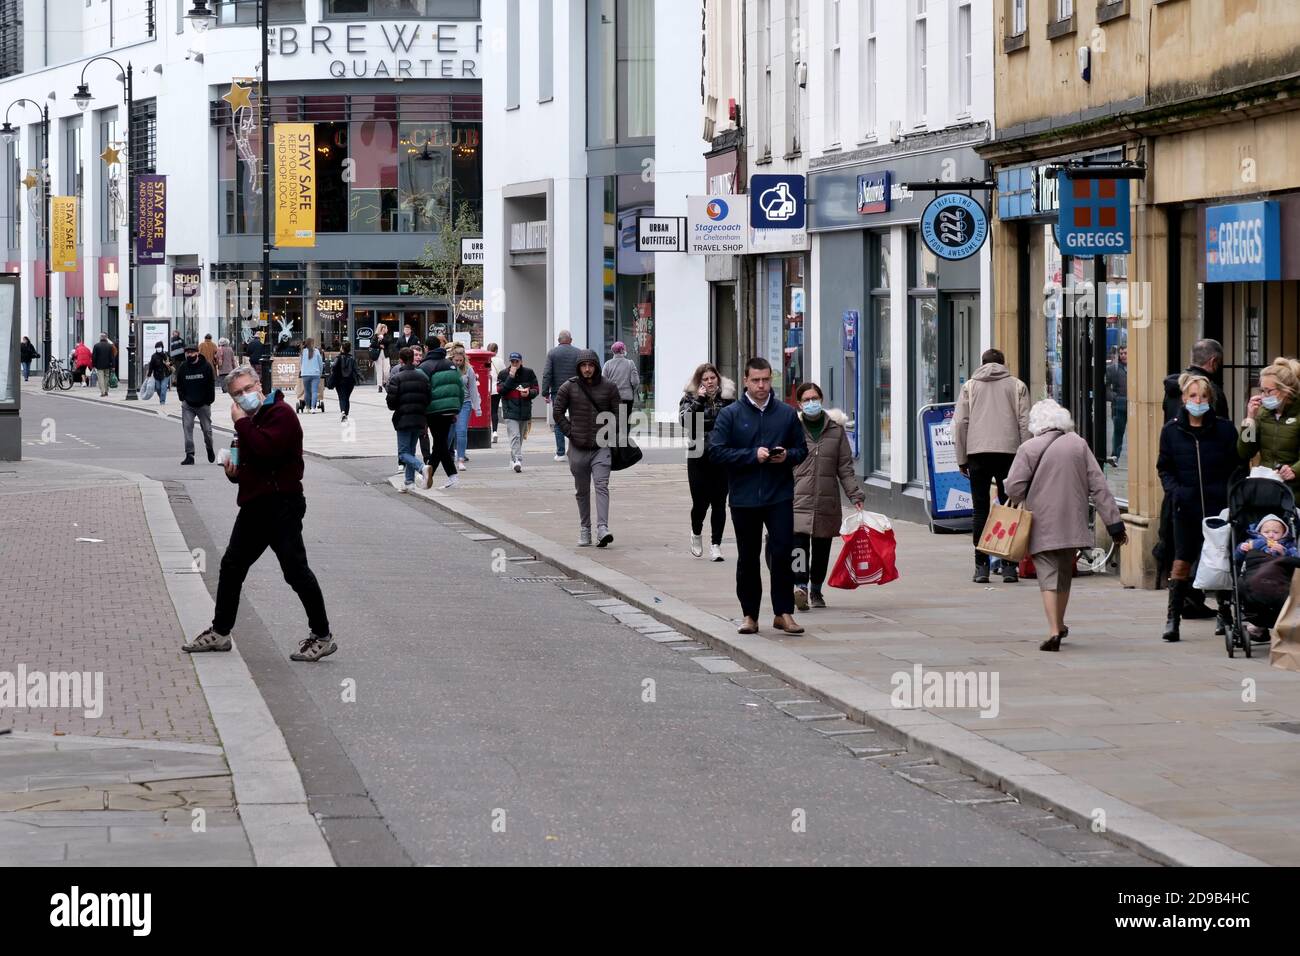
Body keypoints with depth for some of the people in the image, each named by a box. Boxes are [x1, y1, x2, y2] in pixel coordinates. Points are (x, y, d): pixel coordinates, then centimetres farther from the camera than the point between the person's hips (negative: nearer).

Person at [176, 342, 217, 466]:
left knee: (207, 428, 9)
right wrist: (183, 399, 2)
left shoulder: (206, 366, -6)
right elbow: (179, 385, 12)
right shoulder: (182, 367, 2)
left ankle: (210, 449, 36)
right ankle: (189, 455, -9)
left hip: (203, 404, -1)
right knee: (187, 428, -10)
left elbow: (211, 385, -2)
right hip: (188, 405, 1)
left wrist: (209, 401, -6)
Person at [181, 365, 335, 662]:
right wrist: (234, 471, 8)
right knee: (232, 566, 15)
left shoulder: (280, 414, -12)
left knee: (296, 570, -9)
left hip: (281, 504, -10)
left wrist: (241, 423, -17)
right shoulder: (250, 420, 19)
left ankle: (322, 636, -2)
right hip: (255, 504, 10)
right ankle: (220, 632, 26)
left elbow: (266, 449, -28)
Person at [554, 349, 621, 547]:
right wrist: (570, 432, -2)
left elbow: (617, 414, 9)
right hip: (578, 448, 1)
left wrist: (610, 434, 0)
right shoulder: (568, 388, 1)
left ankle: (602, 529, -24)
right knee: (582, 491, 10)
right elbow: (558, 413, 7)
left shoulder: (608, 388, 2)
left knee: (602, 486, -15)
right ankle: (584, 530, 20)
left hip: (602, 447, -1)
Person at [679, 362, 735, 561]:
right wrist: (699, 400, -17)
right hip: (698, 458, -1)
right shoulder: (690, 398, 2)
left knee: (719, 503, -1)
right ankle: (696, 534, 27)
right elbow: (685, 420, -15)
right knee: (700, 502, -3)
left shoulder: (728, 398, 6)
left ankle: (715, 545, 5)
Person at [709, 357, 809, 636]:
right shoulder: (730, 414, 0)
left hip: (779, 497, 0)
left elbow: (802, 449, 13)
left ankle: (783, 613, 0)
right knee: (748, 559, 7)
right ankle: (749, 615, 16)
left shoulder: (786, 414, 6)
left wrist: (787, 456, -9)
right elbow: (717, 451, -7)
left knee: (783, 553, -7)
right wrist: (753, 456, -14)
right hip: (744, 497, 0)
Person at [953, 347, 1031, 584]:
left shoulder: (970, 386, 12)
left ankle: (981, 566, 0)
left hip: (978, 452, 0)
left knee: (980, 510, 4)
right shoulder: (1017, 386, 11)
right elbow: (1025, 423, 4)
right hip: (1009, 450, 0)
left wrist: (962, 459, 9)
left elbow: (960, 423, 6)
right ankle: (1009, 566, 1)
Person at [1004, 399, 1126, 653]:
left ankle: (1054, 630, -19)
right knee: (1065, 575, 20)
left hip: (1042, 527, -3)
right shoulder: (1079, 445, 1)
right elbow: (1098, 486, 0)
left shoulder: (1029, 449, -9)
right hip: (1072, 525, 4)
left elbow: (1013, 489, -10)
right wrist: (1114, 523, 2)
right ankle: (1060, 626, 34)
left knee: (1048, 576, -4)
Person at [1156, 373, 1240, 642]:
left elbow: (1237, 466, 6)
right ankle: (1173, 618, 3)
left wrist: (1230, 493, -6)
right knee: (1182, 562, -1)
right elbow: (1164, 468, 10)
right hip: (1186, 508, 0)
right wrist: (1173, 491, -6)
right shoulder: (1171, 431, 3)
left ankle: (1224, 612, 21)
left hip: (1219, 506, 0)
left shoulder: (1224, 429, 1)